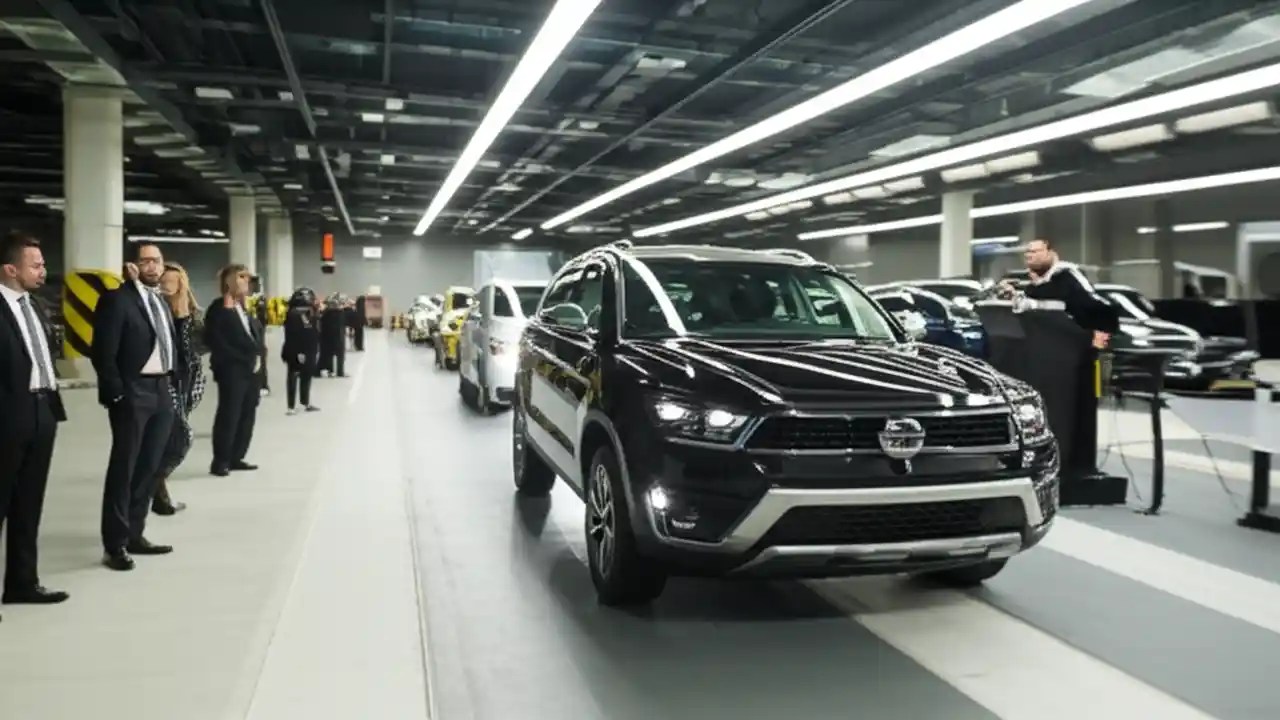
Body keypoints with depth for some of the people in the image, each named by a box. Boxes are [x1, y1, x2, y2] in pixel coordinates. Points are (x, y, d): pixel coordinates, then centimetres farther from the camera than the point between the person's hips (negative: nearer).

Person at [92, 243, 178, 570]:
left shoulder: (161, 301, 15)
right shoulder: (117, 299, -9)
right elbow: (103, 352, -14)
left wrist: (170, 382, 10)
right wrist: (116, 393, -16)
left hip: (161, 391, 8)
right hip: (132, 393, -7)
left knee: (148, 468, 12)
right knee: (123, 469, -2)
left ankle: (134, 535, 22)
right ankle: (115, 545, 6)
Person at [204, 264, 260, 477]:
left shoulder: (243, 307, 19)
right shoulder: (218, 309, -7)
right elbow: (214, 341, -15)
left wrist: (256, 355, 3)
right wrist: (239, 359, -14)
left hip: (250, 370, 8)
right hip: (231, 370, -8)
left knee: (247, 415, 9)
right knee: (229, 415, -6)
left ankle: (235, 458, 18)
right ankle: (220, 461, 2)